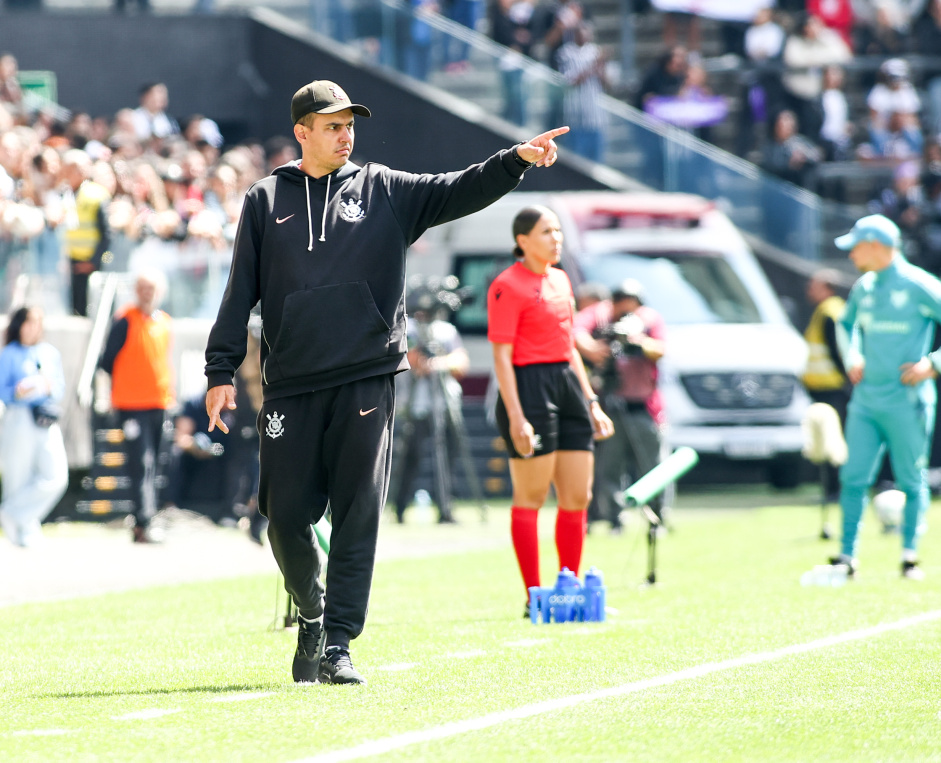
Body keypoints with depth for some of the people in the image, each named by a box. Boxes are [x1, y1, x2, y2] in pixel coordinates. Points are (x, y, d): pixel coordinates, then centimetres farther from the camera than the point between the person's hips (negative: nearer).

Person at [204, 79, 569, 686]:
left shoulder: (385, 192, 10)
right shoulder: (267, 202, 10)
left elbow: (458, 192, 0)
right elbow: (241, 291, 9)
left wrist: (516, 160, -17)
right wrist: (222, 371, 3)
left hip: (367, 380, -1)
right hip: (290, 385, 1)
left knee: (357, 515, -6)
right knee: (286, 515, 1)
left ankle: (338, 646, -3)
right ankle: (312, 613, 26)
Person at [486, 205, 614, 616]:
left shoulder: (560, 280, 17)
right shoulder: (508, 285, -8)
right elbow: (501, 355, -12)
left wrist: (591, 402, 20)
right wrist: (516, 416, -19)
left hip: (567, 383, 8)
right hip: (530, 387, -8)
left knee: (578, 497, 6)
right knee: (530, 496, -3)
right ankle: (534, 597, 0)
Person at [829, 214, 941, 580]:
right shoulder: (864, 288, 11)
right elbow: (847, 324, 31)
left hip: (907, 403, -6)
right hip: (865, 399, 6)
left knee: (912, 481, 2)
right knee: (853, 478, 0)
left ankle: (910, 557, 11)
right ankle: (847, 556, 4)